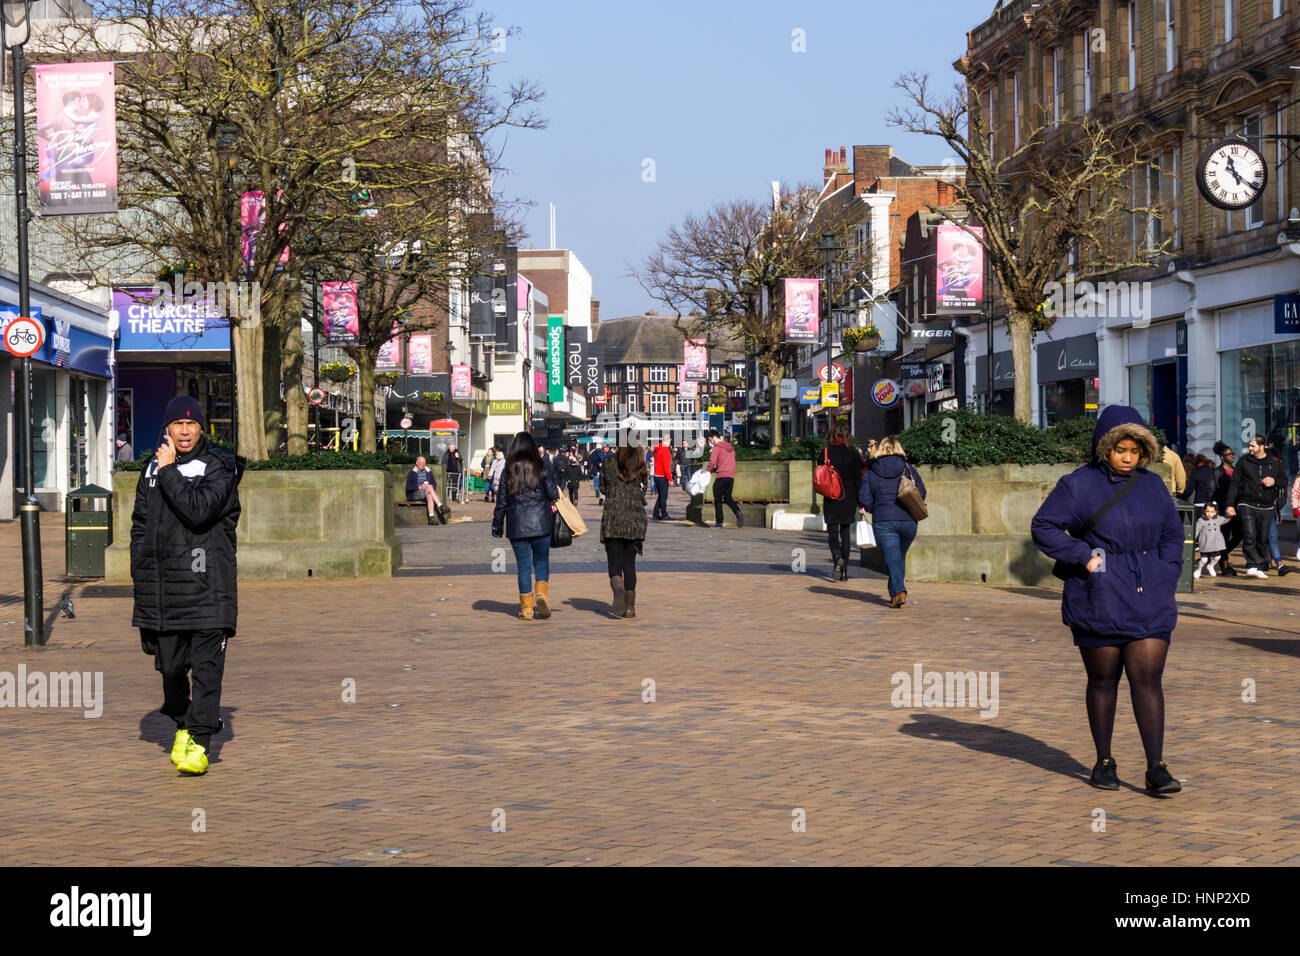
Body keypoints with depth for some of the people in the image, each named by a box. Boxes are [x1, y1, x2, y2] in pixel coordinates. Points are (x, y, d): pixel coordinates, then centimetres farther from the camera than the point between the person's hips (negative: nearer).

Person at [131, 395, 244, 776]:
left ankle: (200, 740, -6)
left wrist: (169, 471, -12)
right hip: (162, 582, 5)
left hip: (207, 583, -5)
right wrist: (139, 576, 14)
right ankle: (182, 725, 31)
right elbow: (140, 525, 20)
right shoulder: (153, 469, 14)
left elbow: (198, 509, -20)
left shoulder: (219, 467, -3)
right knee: (169, 664, 9)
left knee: (206, 664, -7)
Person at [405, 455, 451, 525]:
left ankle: (431, 517, -51)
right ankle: (441, 506, -45)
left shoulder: (428, 472, 17)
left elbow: (434, 484, 13)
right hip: (415, 494, -3)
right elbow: (408, 487, -3)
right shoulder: (412, 473, 7)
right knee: (430, 487, -33)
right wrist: (419, 487, -18)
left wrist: (428, 485, -10)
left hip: (428, 492, 3)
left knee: (429, 496, -37)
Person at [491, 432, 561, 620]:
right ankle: (542, 593, -11)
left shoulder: (508, 472, 0)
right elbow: (553, 495, -3)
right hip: (541, 524, -1)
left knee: (523, 565, 5)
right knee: (541, 561, 12)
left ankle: (526, 606, 3)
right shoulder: (541, 469, -2)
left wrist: (497, 525, 10)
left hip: (517, 526, 1)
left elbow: (501, 501, 2)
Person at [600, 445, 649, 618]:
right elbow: (643, 492, 8)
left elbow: (603, 486, 7)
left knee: (614, 562, 0)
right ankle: (630, 607, 8)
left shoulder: (610, 462, -4)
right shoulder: (642, 467, 1)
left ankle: (618, 587, -30)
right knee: (629, 563, 10)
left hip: (613, 519, -2)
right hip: (636, 519, 2)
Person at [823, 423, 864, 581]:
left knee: (832, 533, 4)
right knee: (845, 534, 12)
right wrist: (860, 502, 7)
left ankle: (838, 558, -25)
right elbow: (858, 480, 0)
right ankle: (844, 571, 12)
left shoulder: (826, 453, -6)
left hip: (831, 500, -2)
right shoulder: (853, 455, -2)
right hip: (849, 500, 2)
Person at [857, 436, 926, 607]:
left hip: (883, 522, -2)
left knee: (892, 558, -3)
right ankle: (895, 591, 22)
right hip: (908, 521, 2)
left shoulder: (871, 472, 3)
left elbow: (864, 498, -2)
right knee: (901, 556, 19)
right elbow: (921, 492, 2)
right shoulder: (908, 469, 4)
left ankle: (899, 591, -22)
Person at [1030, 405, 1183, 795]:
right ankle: (1104, 763, 19)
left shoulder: (1152, 485, 10)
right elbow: (1043, 527, -4)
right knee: (1103, 679, 6)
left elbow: (1172, 535, 20)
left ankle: (1156, 768, -3)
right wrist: (1084, 556, -13)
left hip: (1149, 602, 2)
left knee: (1147, 678, -4)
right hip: (1099, 600, -2)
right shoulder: (1079, 484, -3)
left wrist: (1165, 576, 6)